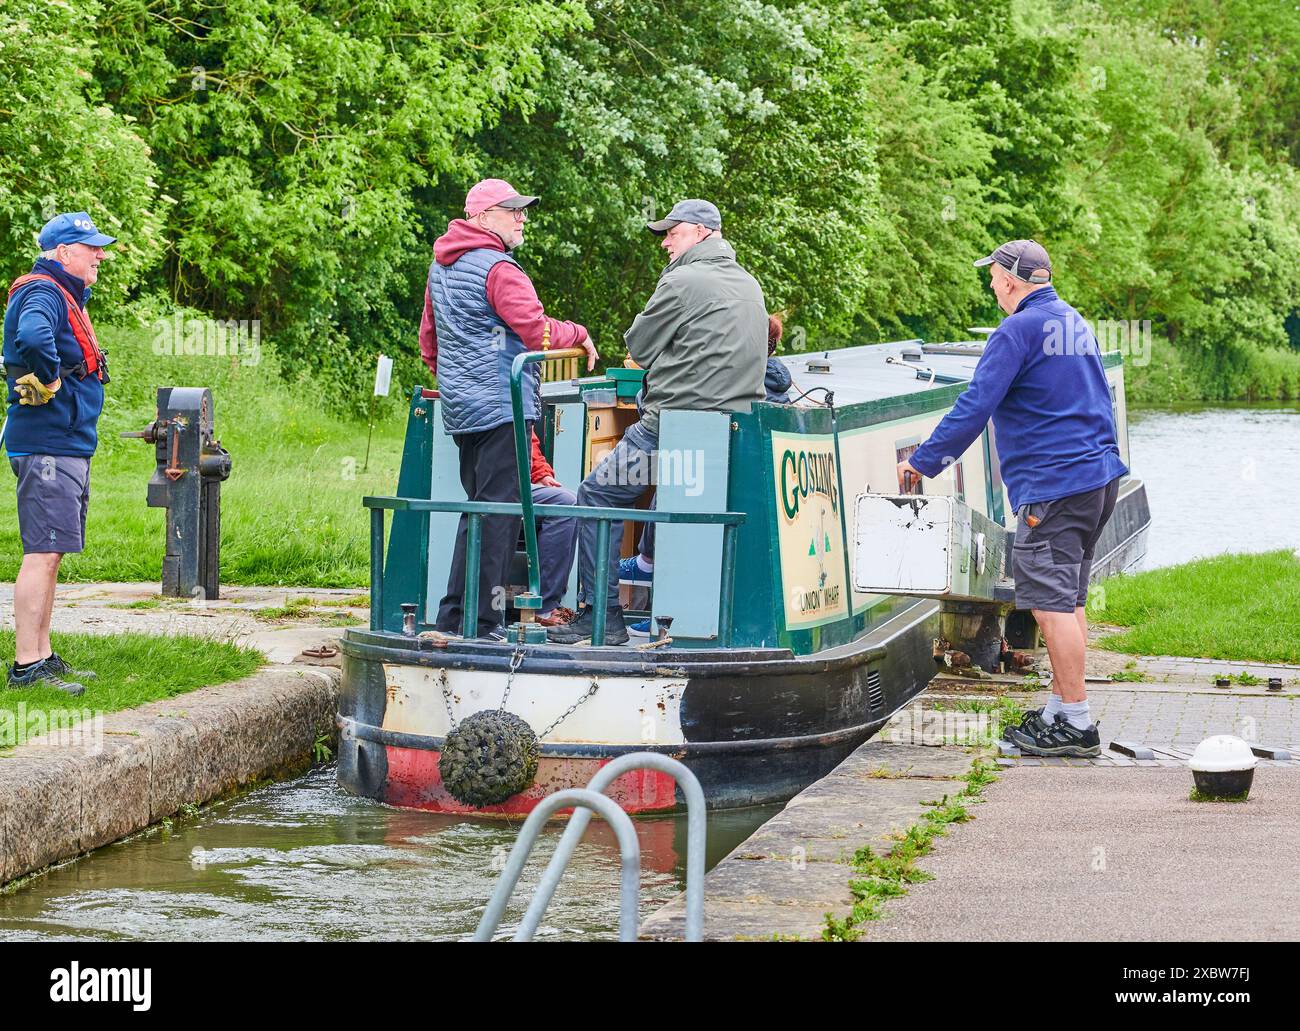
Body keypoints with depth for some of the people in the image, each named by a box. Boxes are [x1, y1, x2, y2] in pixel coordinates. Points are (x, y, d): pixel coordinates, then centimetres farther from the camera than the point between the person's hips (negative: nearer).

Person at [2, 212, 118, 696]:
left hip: (69, 446, 11)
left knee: (49, 554, 14)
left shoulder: (66, 297, 19)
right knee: (43, 552, -11)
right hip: (48, 445, -11)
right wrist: (47, 383, -23)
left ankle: (42, 657, 20)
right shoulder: (43, 293, -14)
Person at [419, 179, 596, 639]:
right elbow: (538, 332, -18)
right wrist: (580, 335, -1)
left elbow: (429, 338, 24)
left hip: (460, 408, 9)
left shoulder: (441, 268, 16)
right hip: (501, 406, -9)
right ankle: (483, 622, -8)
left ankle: (454, 616, 17)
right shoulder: (498, 268, -13)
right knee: (498, 512, -7)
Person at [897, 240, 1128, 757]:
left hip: (1053, 485, -10)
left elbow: (974, 407, -15)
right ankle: (1059, 709, 20)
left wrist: (922, 462, -8)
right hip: (1100, 476, 10)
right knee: (1067, 598, 16)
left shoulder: (1019, 331, -12)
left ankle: (1075, 723, -8)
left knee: (1053, 601, -7)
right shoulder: (1077, 324, 17)